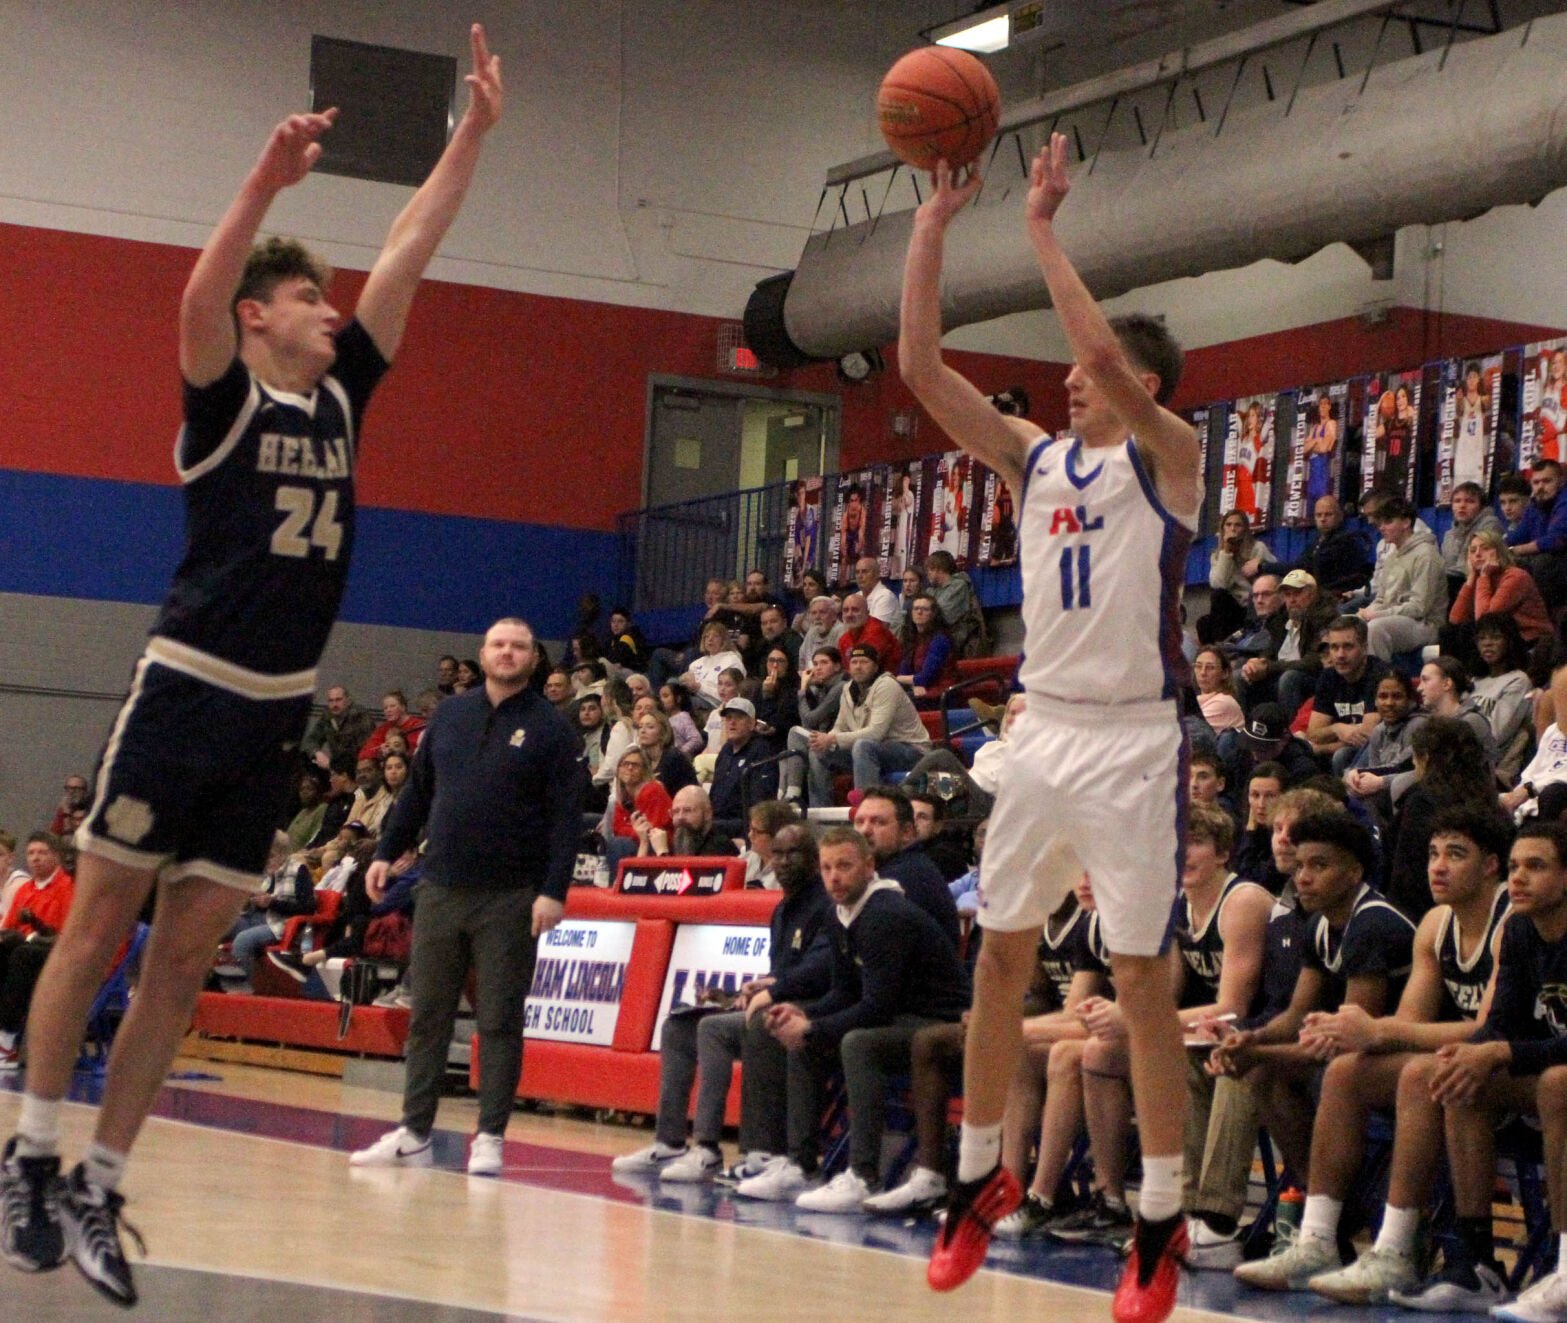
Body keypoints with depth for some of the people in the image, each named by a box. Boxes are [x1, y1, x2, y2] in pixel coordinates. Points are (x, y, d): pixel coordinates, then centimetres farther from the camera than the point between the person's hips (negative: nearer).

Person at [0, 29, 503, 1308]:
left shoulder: (341, 399, 12)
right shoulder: (223, 396, -3)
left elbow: (409, 253, 11)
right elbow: (202, 294, -24)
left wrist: (475, 133, 8)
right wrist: (267, 183, -38)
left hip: (276, 717, 6)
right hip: (186, 690, -6)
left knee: (183, 963, 5)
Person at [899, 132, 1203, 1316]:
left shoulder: (1166, 457, -6)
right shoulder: (1035, 458, 11)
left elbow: (1103, 349, -24)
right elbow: (922, 367, 3)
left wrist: (1042, 228, -20)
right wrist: (932, 228, -3)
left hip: (1134, 740, -6)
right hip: (1043, 730, 6)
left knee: (1142, 975, -3)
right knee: (1001, 954, 9)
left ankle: (1163, 1218, 3)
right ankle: (982, 1176, 23)